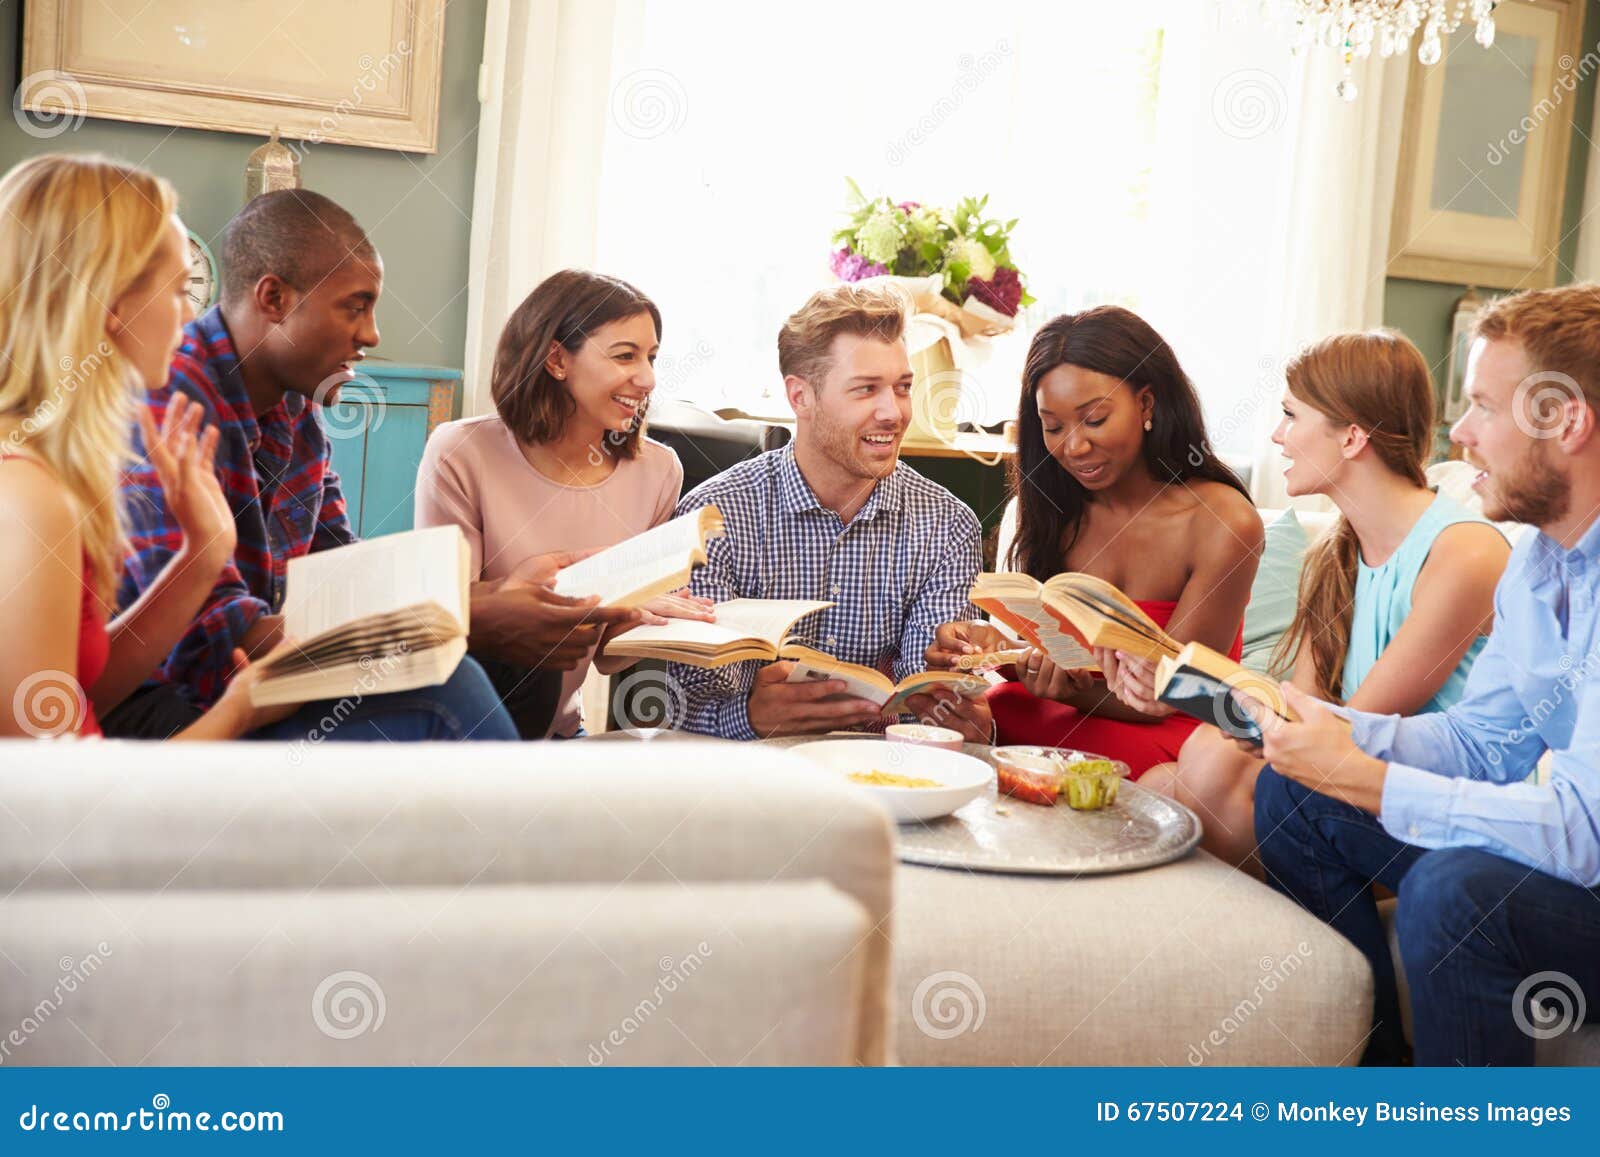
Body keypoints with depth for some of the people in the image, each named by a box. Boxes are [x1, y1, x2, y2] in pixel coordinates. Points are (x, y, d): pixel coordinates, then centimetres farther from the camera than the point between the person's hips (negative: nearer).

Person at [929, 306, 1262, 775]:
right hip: (1071, 715, 3)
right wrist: (996, 644, -23)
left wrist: (1072, 689, -33)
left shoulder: (1223, 523, -14)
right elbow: (1045, 641, 2)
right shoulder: (1053, 504, 2)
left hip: (1168, 736, -3)